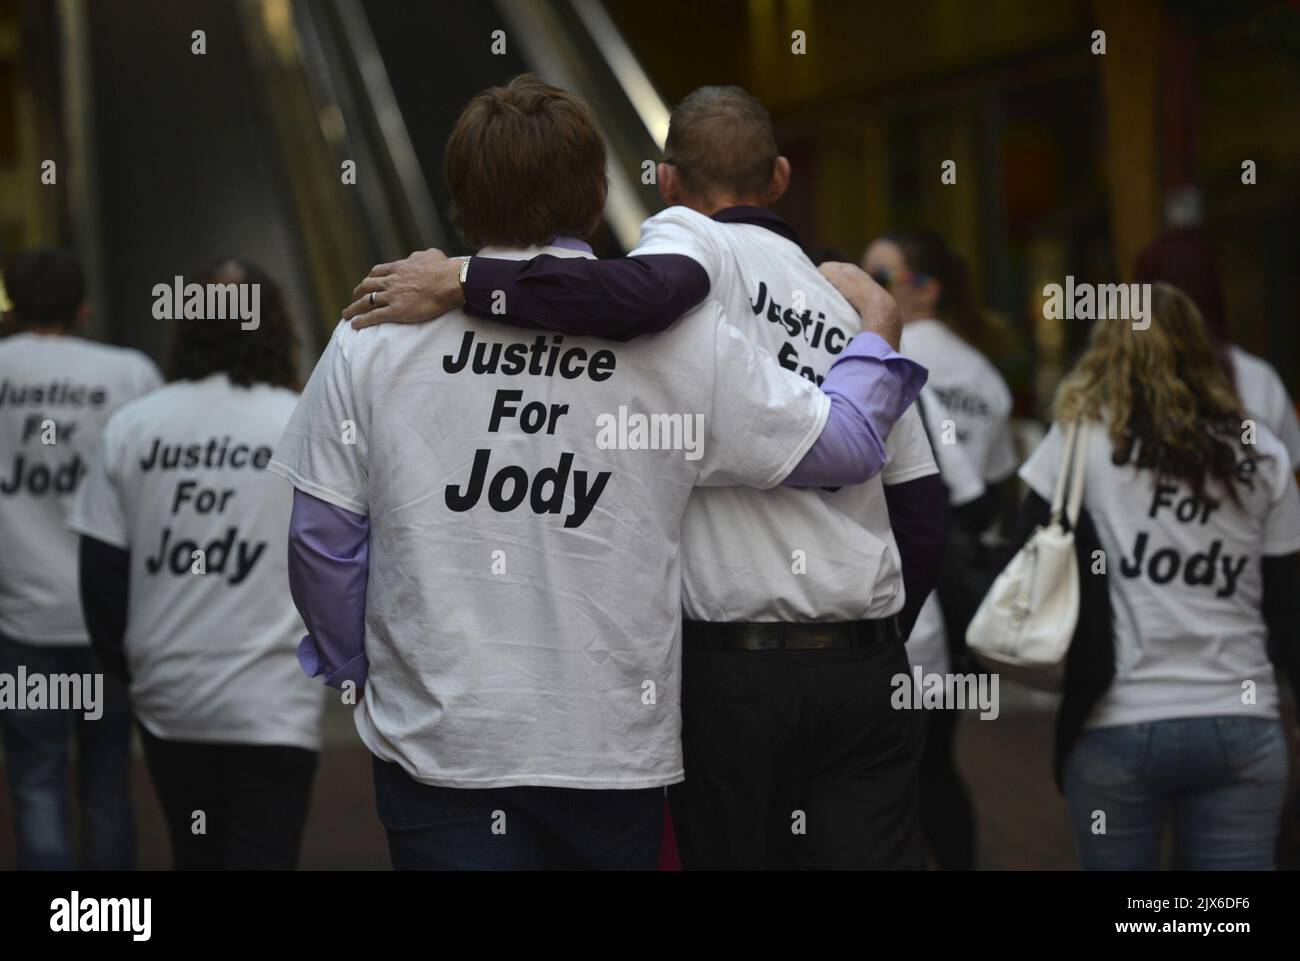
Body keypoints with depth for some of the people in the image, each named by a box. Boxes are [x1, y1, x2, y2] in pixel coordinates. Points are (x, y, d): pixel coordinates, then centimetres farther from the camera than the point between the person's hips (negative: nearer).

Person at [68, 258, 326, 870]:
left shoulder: (130, 427, 2)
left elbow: (101, 573, 4)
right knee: (261, 853, -2)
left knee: (195, 857, 19)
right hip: (273, 705, -3)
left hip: (167, 700, 3)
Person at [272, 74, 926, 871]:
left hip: (438, 738, -1)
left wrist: (354, 662, 19)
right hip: (617, 743, 1)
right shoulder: (685, 337, -4)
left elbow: (320, 535, 2)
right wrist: (876, 335, 23)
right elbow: (841, 445, 3)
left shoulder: (377, 335, -2)